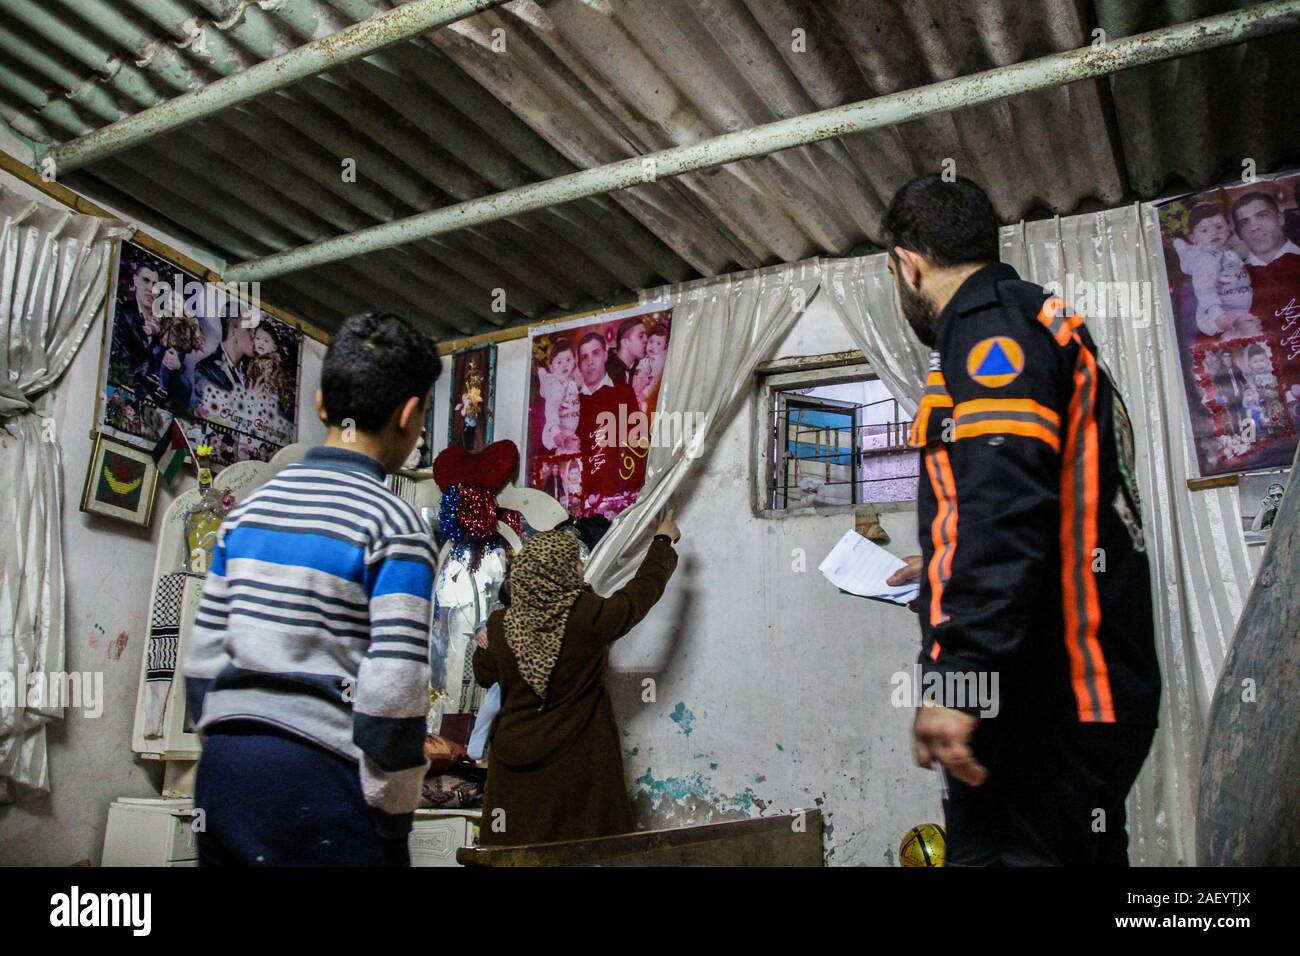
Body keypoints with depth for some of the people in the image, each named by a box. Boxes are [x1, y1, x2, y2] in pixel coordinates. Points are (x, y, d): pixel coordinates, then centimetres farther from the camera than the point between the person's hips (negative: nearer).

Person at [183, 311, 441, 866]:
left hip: (223, 769, 7)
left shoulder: (247, 511, 9)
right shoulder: (393, 524, -11)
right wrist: (394, 810, -6)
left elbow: (202, 658, 12)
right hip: (319, 779, -6)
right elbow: (392, 689, -17)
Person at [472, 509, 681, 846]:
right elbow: (643, 589, -2)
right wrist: (664, 541, 13)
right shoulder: (591, 616, -16)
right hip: (579, 764, -2)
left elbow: (484, 676, 8)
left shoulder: (501, 625, -8)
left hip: (515, 763, 3)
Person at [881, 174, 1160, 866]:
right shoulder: (1046, 327, 22)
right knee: (1080, 852, 17)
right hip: (1078, 701, 11)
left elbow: (1008, 512, -25)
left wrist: (958, 680, -28)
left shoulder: (990, 327, -10)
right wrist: (945, 567, 37)